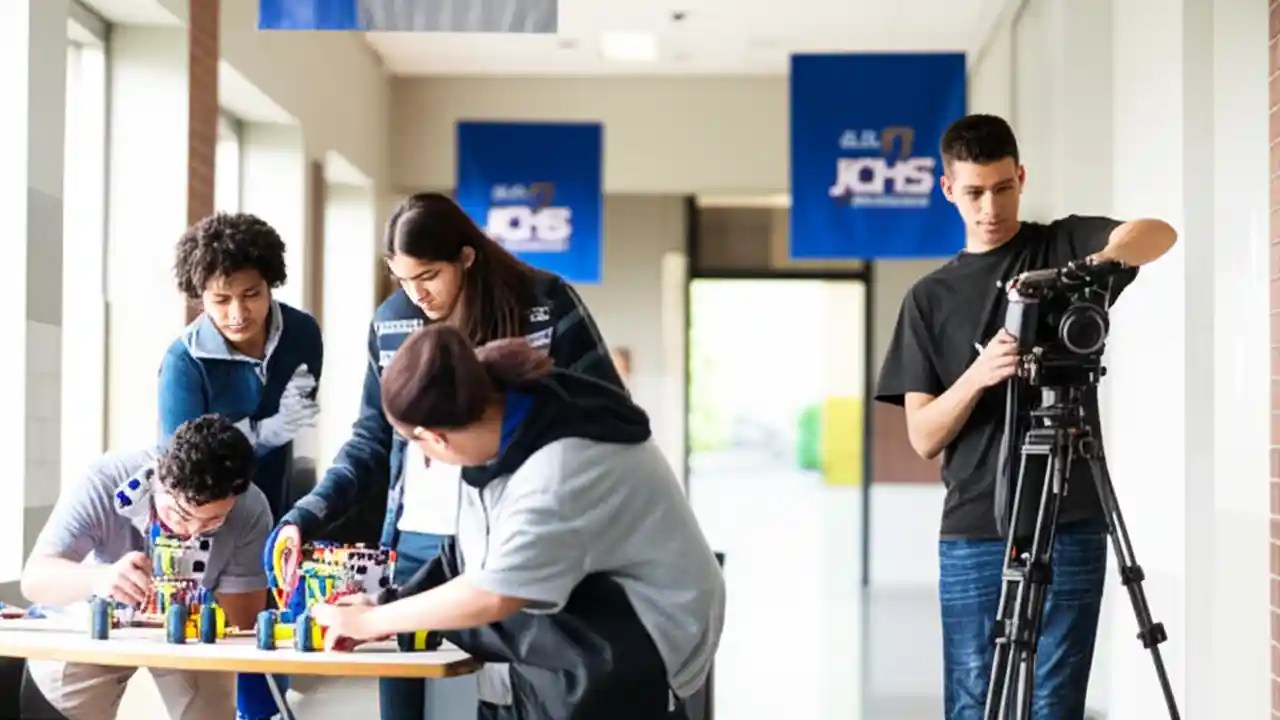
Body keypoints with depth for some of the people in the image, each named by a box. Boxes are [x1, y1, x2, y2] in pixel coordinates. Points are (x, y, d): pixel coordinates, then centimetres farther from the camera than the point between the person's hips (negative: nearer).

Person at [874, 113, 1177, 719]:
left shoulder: (1066, 246, 7)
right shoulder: (929, 298, 11)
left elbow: (1159, 234, -15)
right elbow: (923, 438, 3)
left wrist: (1089, 269, -34)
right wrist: (977, 375, -15)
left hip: (1070, 527, -2)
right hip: (972, 533, 2)